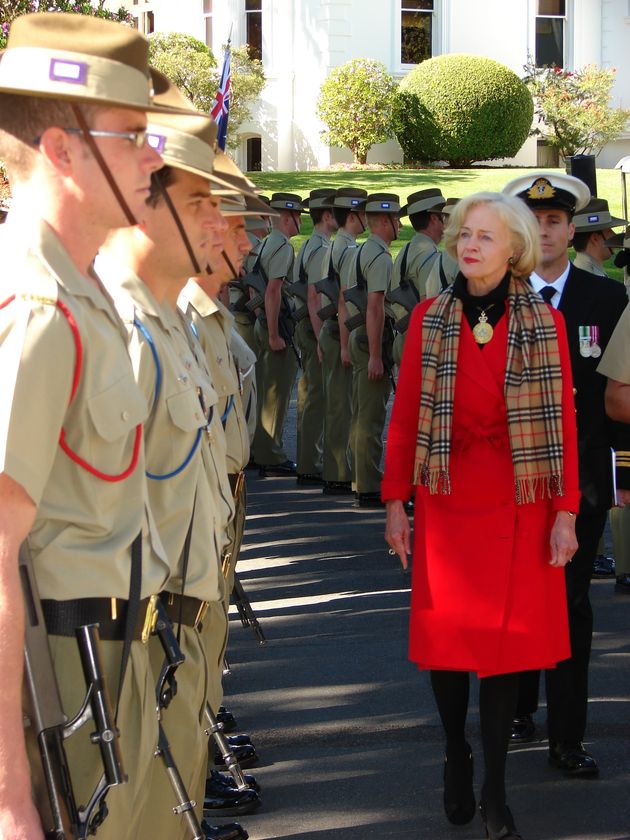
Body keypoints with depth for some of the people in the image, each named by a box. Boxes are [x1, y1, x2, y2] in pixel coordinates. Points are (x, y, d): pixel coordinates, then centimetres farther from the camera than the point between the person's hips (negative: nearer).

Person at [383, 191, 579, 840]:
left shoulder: (545, 323, 0)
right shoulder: (430, 319, 2)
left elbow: (563, 421, -1)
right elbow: (405, 416, 3)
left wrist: (565, 513, -5)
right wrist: (395, 502, -1)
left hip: (519, 506, -1)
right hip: (446, 502, 1)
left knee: (507, 639, 1)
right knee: (445, 637, 5)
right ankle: (455, 756, 29)